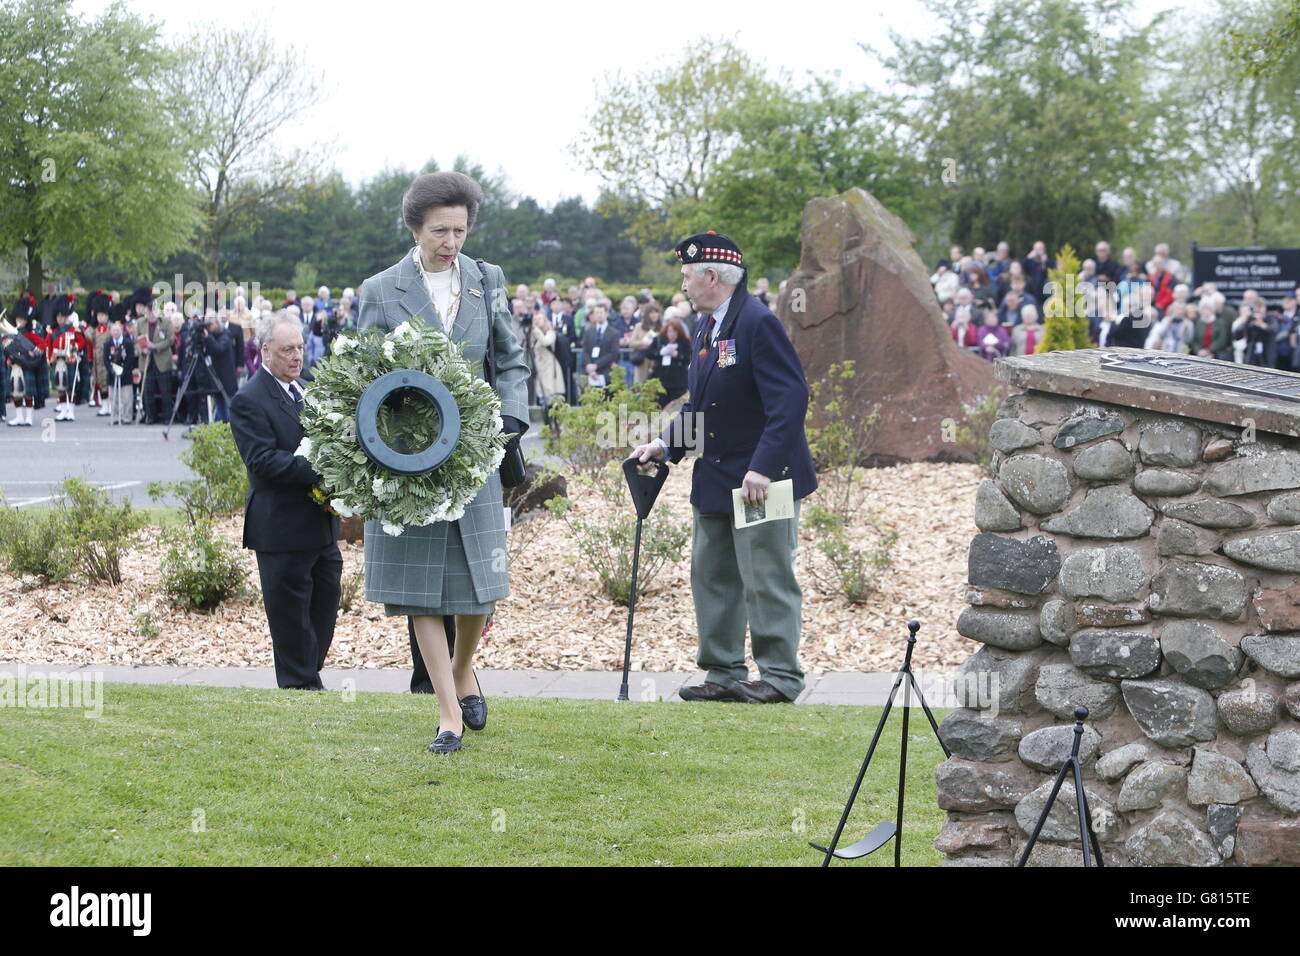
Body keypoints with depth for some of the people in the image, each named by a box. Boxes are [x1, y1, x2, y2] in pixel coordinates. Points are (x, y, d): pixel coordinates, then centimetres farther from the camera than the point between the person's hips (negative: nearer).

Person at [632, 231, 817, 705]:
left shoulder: (758, 323, -18)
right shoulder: (706, 327, 12)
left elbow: (790, 399, -24)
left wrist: (763, 468, -27)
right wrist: (666, 444, 4)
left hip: (761, 478, -10)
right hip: (714, 480, 10)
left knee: (767, 578, -4)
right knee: (712, 575, 13)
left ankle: (780, 675, 5)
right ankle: (723, 674, 20)